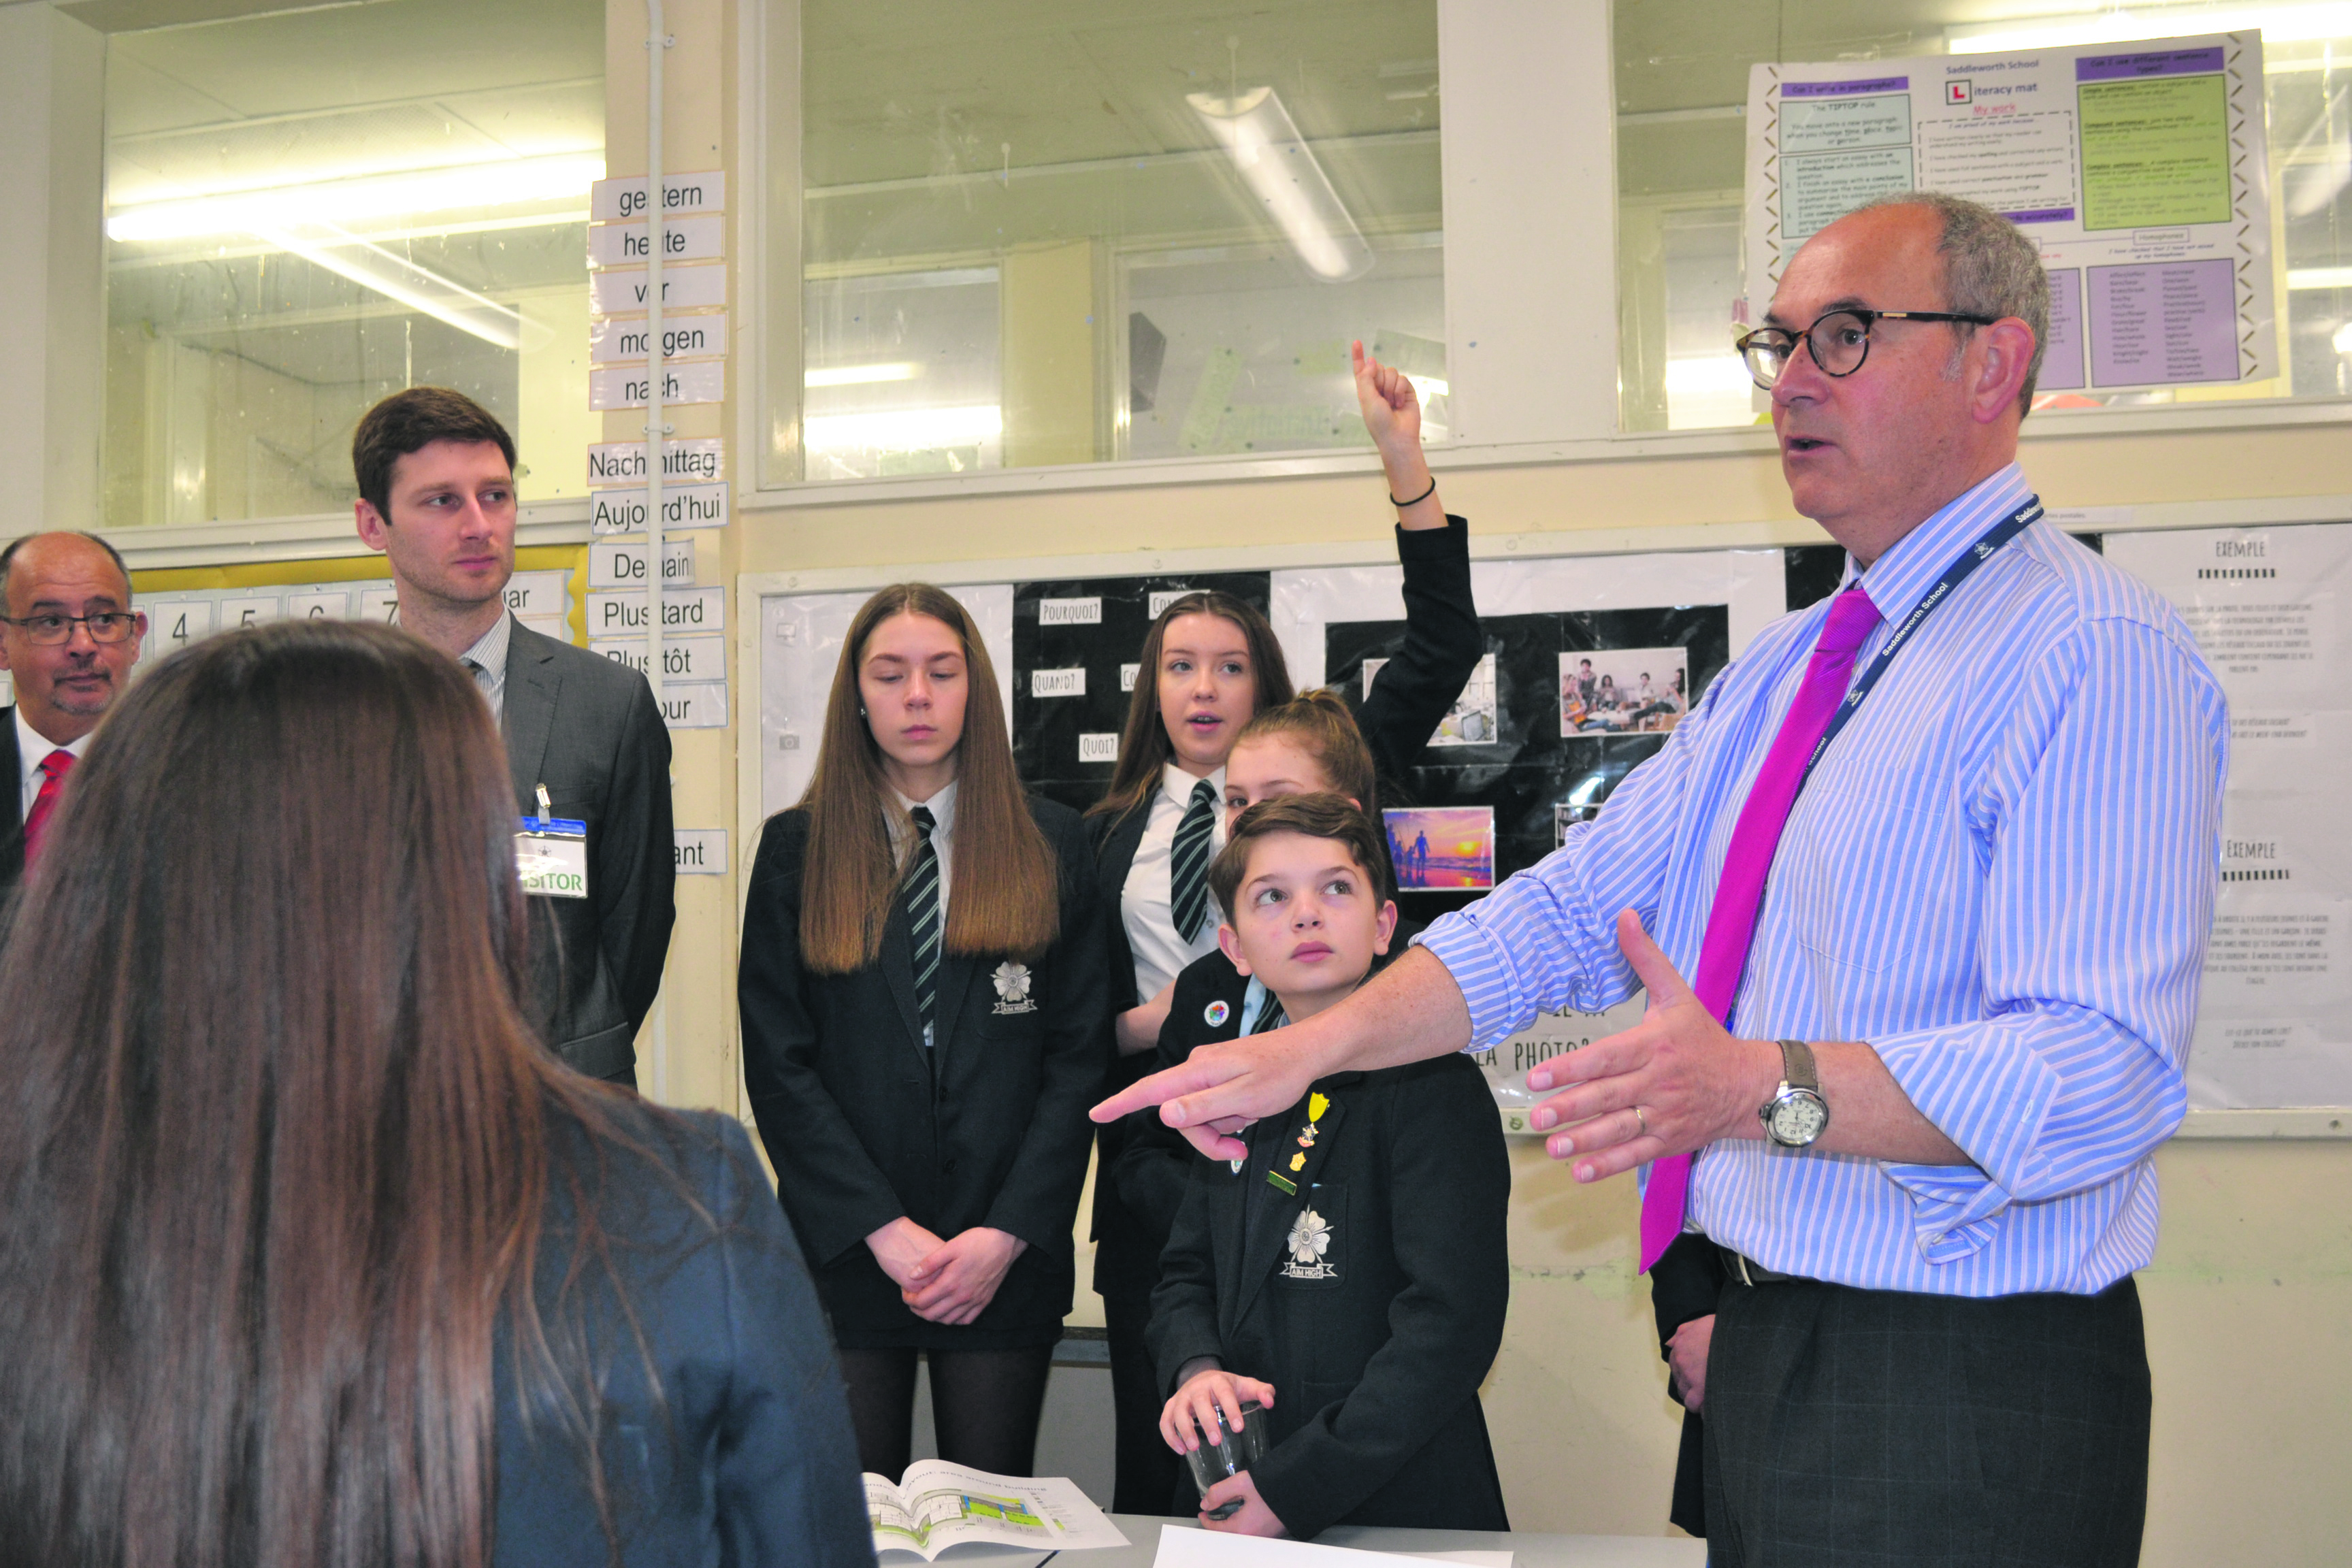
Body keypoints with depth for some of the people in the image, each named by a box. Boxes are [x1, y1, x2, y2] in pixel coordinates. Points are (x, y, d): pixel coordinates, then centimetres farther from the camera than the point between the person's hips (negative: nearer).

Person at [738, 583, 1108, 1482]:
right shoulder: (796, 848, 5)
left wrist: (1009, 1232, -9)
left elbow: (1079, 1053, 1)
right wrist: (884, 1228, -10)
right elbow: (776, 1063, -1)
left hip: (1010, 1255, 0)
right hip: (844, 1249, 0)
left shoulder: (1051, 844, 5)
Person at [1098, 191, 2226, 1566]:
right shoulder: (1782, 671, 13)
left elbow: (2097, 1070, -25)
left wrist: (1763, 1086, -37)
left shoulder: (2097, 659, -15)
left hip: (1963, 1394, -7)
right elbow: (1568, 910, 9)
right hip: (1764, 1351, 7)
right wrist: (1309, 1049, -1)